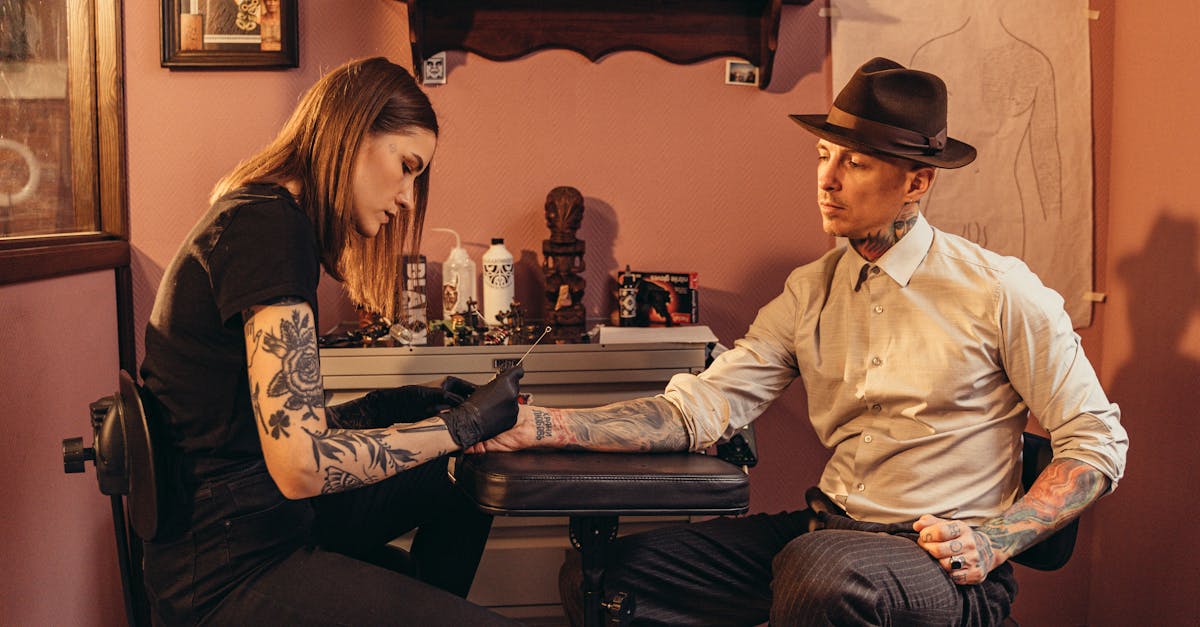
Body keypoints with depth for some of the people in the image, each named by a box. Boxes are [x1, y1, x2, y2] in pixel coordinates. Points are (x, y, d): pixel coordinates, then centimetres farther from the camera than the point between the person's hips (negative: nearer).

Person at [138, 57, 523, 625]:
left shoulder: (257, 215, 13)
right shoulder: (270, 226, -19)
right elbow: (303, 463, -24)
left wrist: (388, 407, 2)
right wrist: (460, 425, -15)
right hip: (228, 574, -10)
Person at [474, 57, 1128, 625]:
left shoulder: (998, 291, -6)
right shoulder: (810, 291, 7)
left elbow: (1097, 441, -1)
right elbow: (700, 408, -2)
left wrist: (993, 541, -15)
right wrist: (540, 425, -14)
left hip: (943, 563, -4)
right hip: (826, 532, 5)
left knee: (820, 569, -38)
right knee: (604, 571, -11)